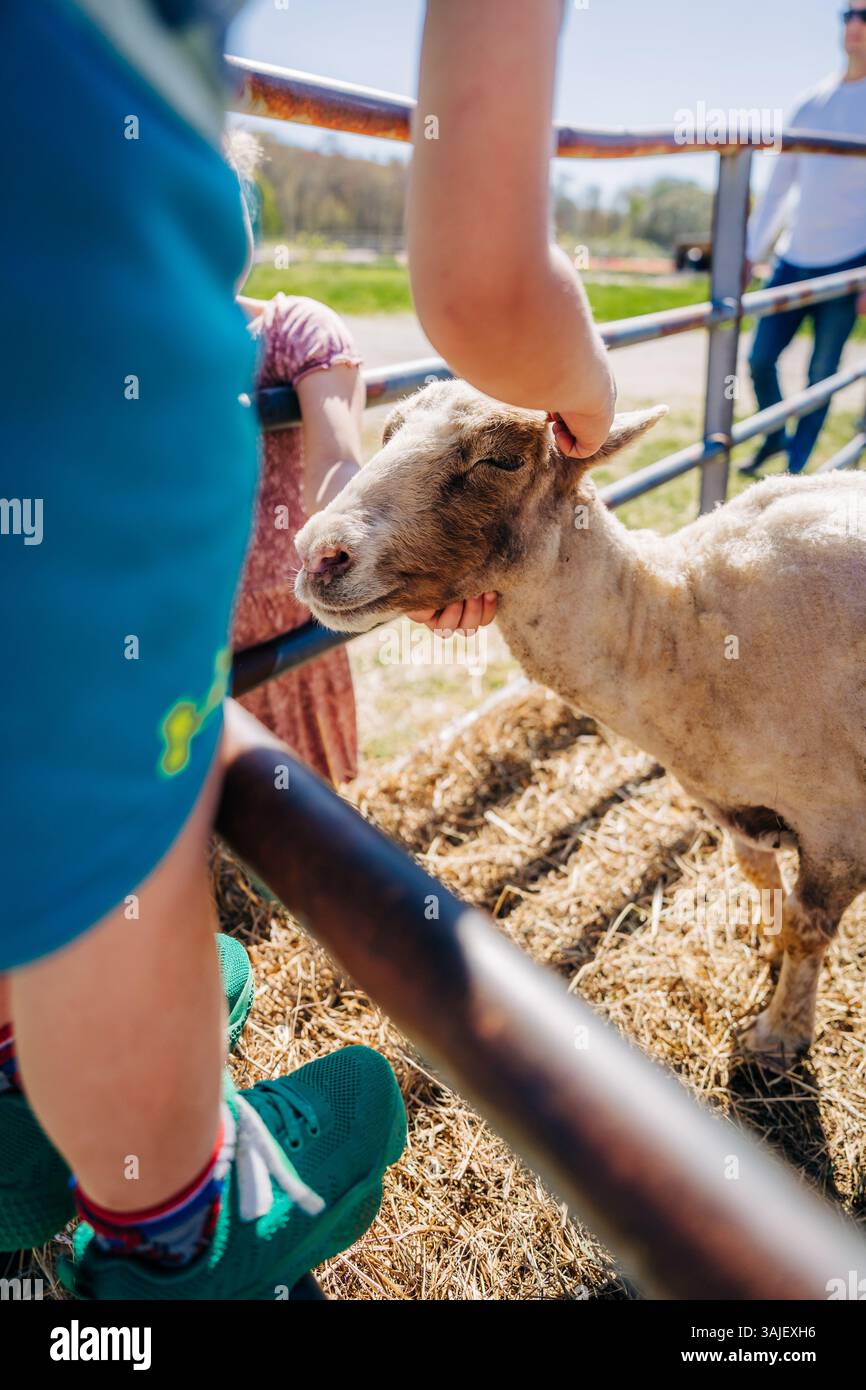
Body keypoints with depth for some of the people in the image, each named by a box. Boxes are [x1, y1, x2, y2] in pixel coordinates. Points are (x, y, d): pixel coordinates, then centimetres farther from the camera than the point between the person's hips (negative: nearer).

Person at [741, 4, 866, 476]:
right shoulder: (809, 104, 12)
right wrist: (750, 254, 14)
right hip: (792, 260, 4)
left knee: (821, 374, -2)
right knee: (760, 360, 1)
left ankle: (795, 471, 8)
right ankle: (776, 436, 26)